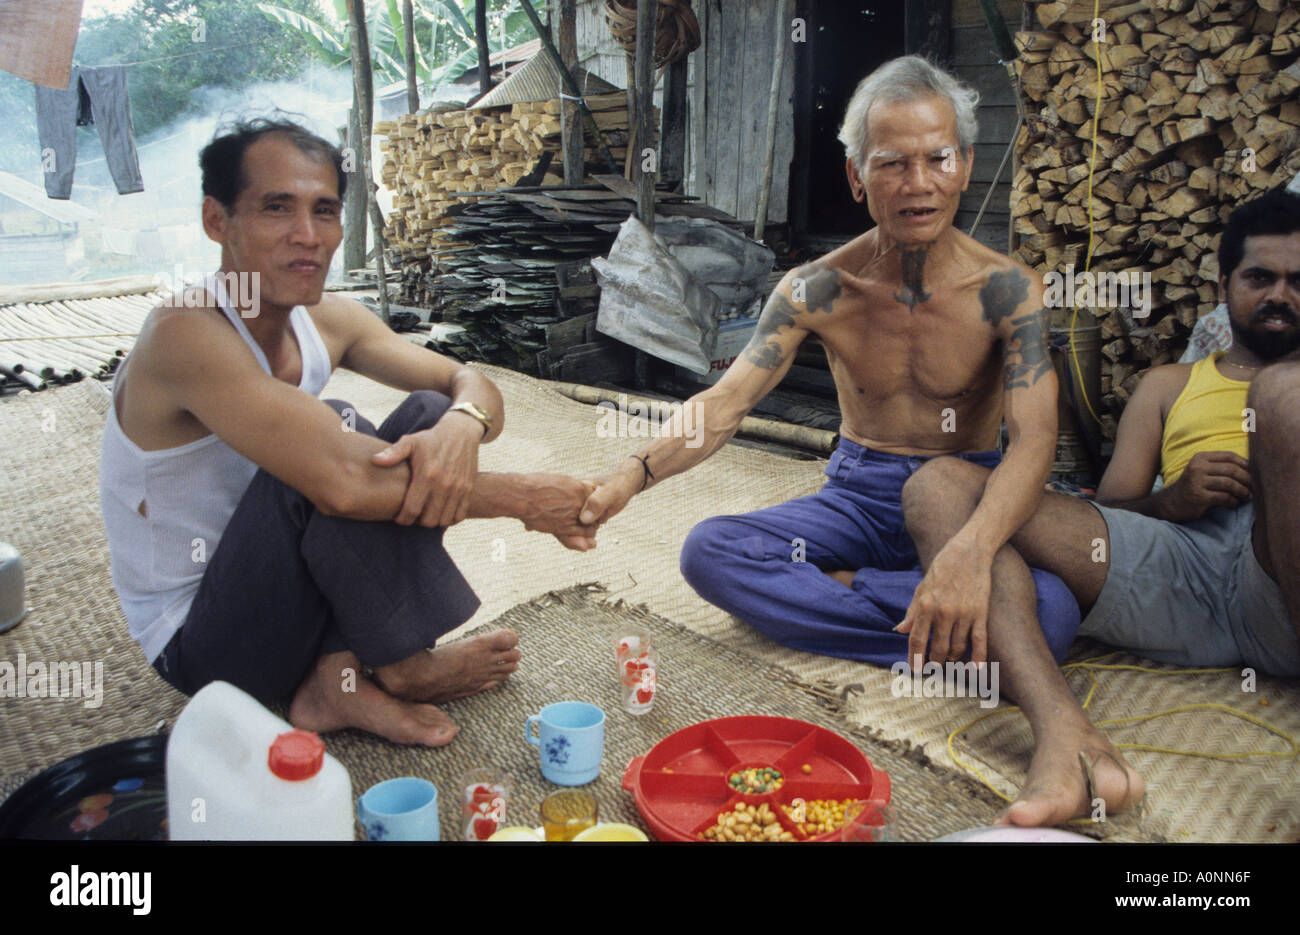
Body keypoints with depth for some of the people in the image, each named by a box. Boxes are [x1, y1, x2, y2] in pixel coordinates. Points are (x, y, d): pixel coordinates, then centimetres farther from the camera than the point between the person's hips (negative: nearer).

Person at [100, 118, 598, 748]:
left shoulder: (328, 322, -2)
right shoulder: (187, 333, -26)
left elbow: (472, 385, -3)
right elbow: (342, 482, -37)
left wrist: (459, 426, -29)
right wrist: (523, 497, -29)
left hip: (279, 594, 8)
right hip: (199, 641, -7)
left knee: (429, 413, -7)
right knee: (326, 444, -31)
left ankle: (340, 674, -11)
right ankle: (401, 668, -11)